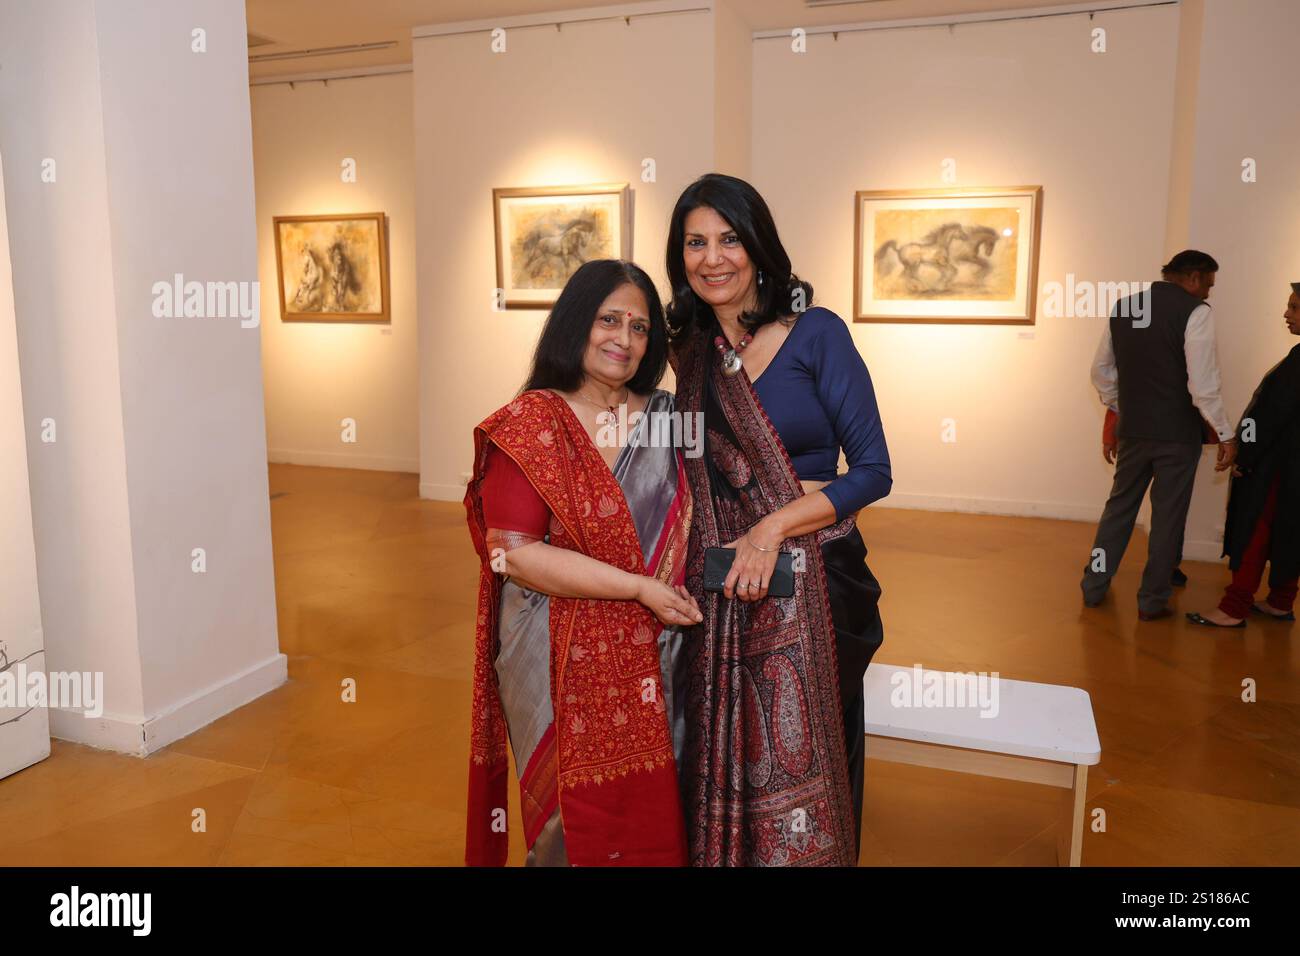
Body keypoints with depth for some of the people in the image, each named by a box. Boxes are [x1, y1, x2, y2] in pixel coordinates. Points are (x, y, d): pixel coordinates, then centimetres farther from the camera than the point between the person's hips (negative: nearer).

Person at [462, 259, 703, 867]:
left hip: (653, 656, 5)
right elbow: (514, 552, -17)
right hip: (565, 663, -4)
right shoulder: (533, 422, -9)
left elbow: (688, 516, 16)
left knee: (651, 812, 16)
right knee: (577, 821, 10)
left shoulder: (665, 416, 6)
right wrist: (638, 588, -18)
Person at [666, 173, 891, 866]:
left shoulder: (816, 333, -7)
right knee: (721, 770, 15)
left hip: (808, 582, -4)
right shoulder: (691, 351, 8)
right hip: (715, 587, 4)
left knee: (797, 777, 6)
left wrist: (773, 528, -17)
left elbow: (873, 471, -8)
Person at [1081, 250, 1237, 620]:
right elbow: (1203, 384, -17)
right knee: (1168, 516, 7)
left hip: (1132, 429, 5)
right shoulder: (1195, 312, -12)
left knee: (1119, 505, 17)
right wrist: (1225, 435, -10)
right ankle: (1152, 601, 16)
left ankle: (1094, 586, 22)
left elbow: (1101, 370, 13)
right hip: (1177, 434, -5)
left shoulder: (1122, 307, 6)